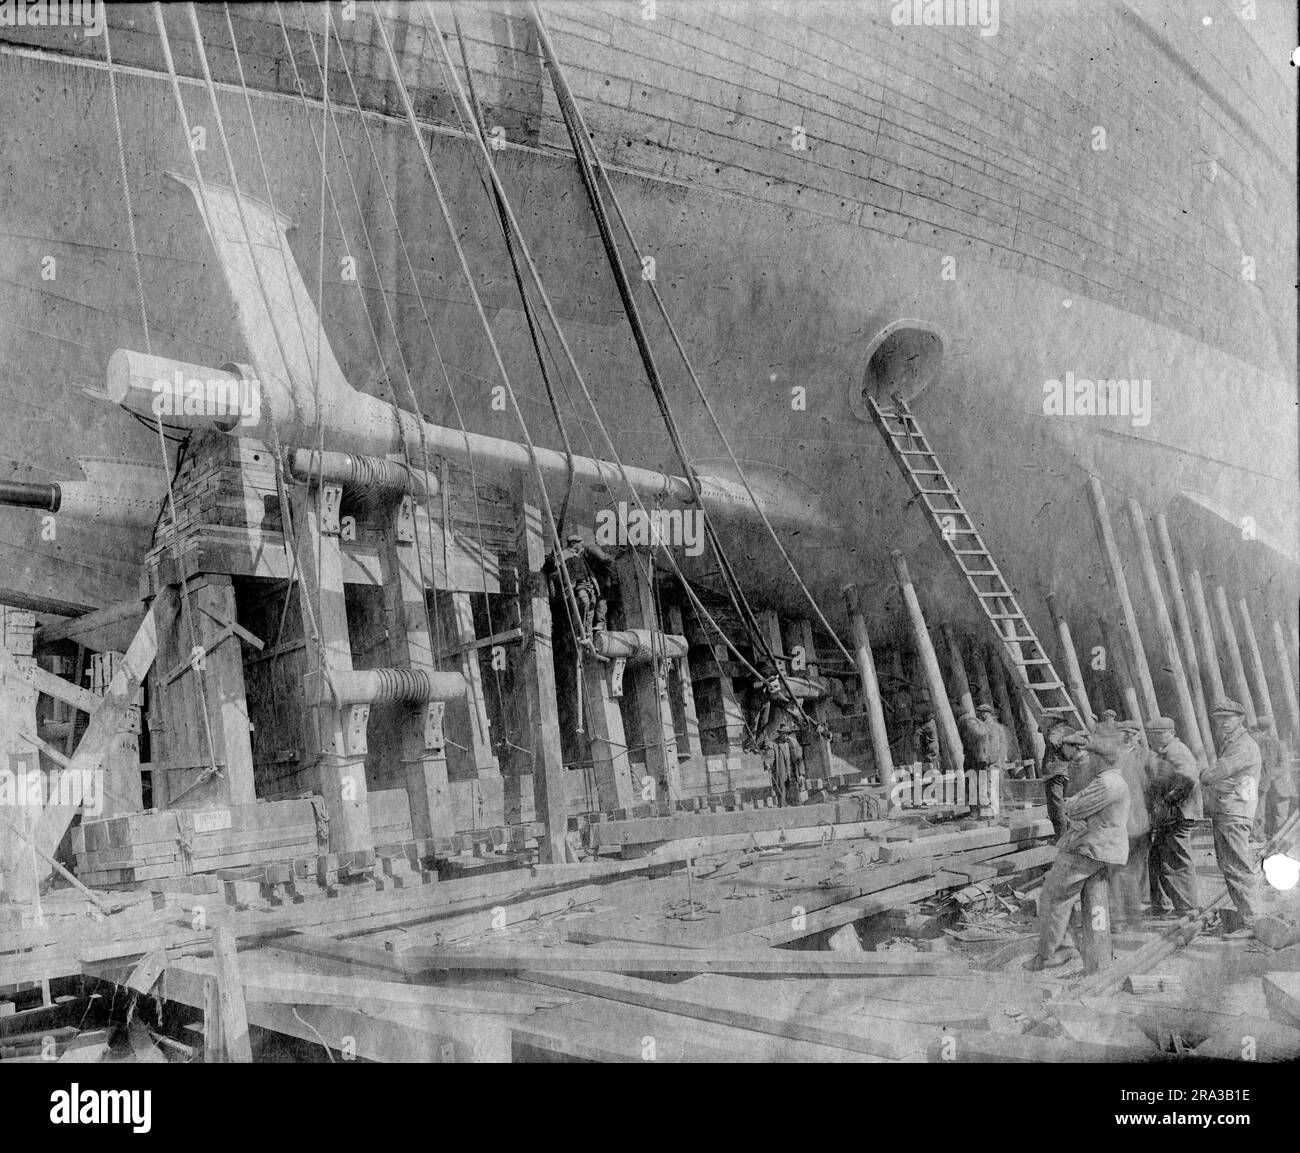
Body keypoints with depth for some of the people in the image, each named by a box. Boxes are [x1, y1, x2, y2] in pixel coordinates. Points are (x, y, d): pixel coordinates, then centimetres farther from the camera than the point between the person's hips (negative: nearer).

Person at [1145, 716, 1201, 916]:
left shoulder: (1175, 752, -13)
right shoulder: (1162, 754, 20)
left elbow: (1189, 779, -28)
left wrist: (1168, 801, -21)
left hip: (1177, 816, -10)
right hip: (1164, 818, 11)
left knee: (1178, 863, -5)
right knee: (1156, 860, 14)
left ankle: (1186, 909, 2)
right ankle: (1160, 906, 22)